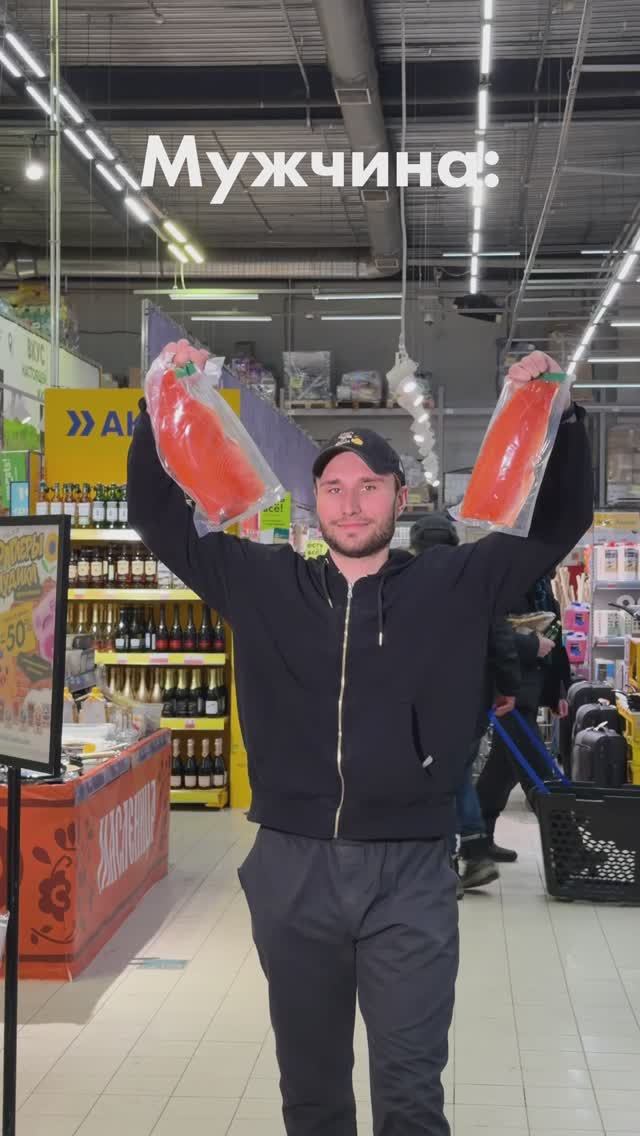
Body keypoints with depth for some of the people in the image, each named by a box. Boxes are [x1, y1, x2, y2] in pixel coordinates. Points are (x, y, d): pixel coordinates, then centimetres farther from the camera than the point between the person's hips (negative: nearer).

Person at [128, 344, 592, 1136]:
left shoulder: (456, 584, 1)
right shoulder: (262, 582, 4)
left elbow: (561, 520, 0)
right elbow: (157, 515, 8)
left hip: (409, 873, -2)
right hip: (292, 869, 2)